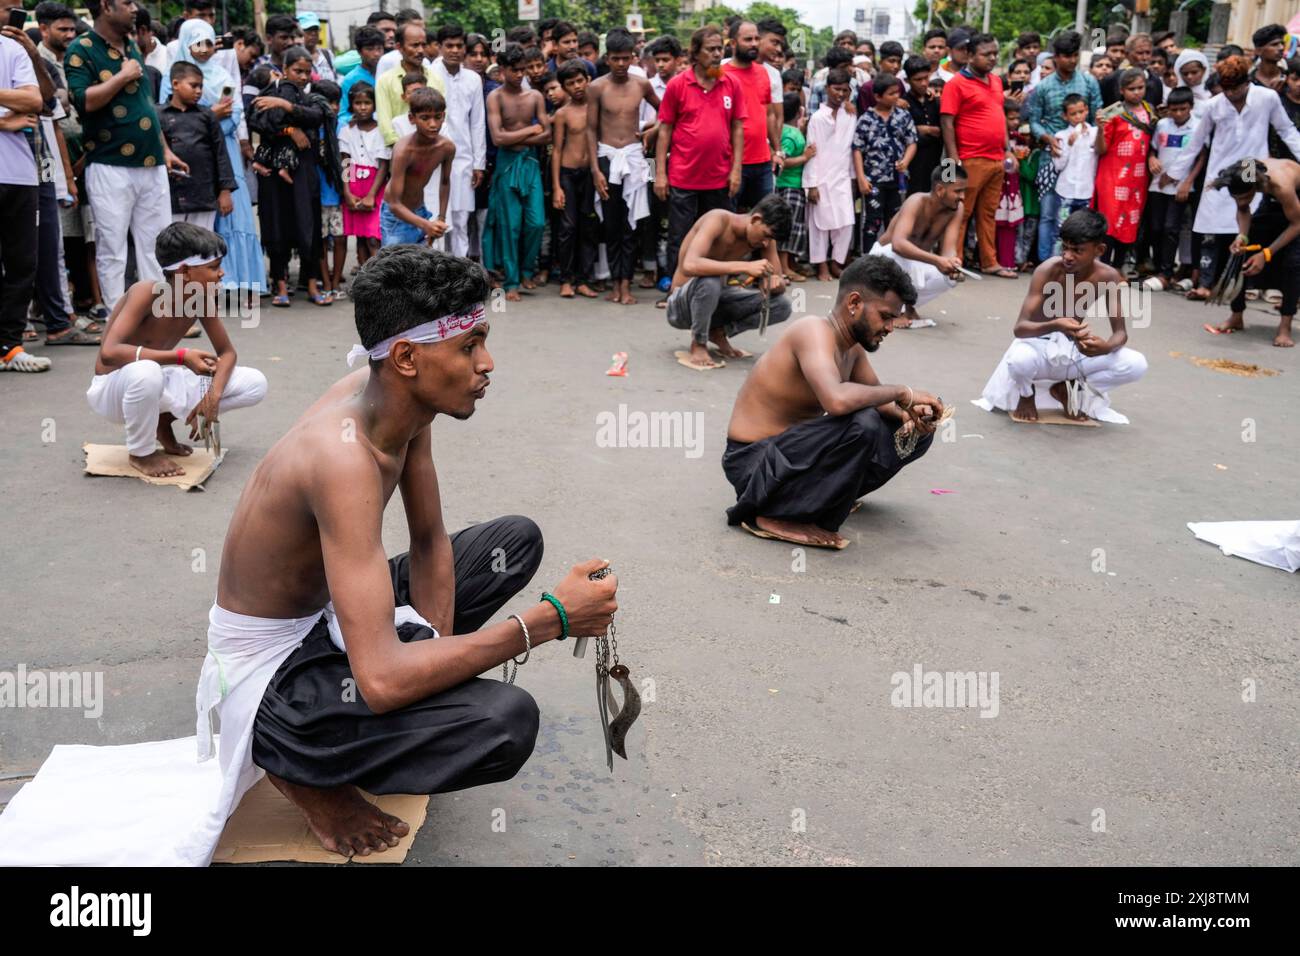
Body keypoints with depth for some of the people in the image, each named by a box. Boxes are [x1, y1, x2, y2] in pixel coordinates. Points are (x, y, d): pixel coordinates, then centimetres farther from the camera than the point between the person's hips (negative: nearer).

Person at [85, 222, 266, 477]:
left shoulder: (202, 297, -9)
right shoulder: (147, 292, -27)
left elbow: (227, 352, 1)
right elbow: (109, 353, -38)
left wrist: (214, 393, -19)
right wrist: (181, 357, -40)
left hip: (159, 383, 6)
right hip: (114, 387, -6)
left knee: (255, 384, -5)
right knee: (146, 372, -44)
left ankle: (163, 422, 10)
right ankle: (141, 453, -13)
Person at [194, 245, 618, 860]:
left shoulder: (402, 398, -8)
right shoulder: (345, 457, -34)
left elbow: (429, 542, 6)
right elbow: (382, 680, -40)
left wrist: (437, 649, -8)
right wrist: (548, 619, -32)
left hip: (328, 617, 9)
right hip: (268, 673, -8)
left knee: (517, 540, 11)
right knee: (504, 721, -32)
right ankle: (302, 771, -5)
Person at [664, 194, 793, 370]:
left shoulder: (765, 234, -6)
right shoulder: (718, 220, -25)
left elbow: (779, 281, -2)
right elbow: (689, 265, -41)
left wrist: (776, 283, -28)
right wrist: (745, 267, -45)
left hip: (716, 299, 6)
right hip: (682, 305, -6)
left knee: (782, 306, -11)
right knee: (710, 281, -40)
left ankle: (719, 332, 5)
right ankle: (698, 344, -14)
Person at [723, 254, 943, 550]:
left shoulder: (852, 344, 4)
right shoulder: (815, 331, -23)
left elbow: (874, 394, 20)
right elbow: (837, 400, -41)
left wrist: (907, 414, -4)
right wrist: (902, 393, -26)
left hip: (795, 448, 9)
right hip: (752, 460, -9)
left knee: (917, 433, 9)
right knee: (863, 424, -34)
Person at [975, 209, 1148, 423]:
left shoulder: (1109, 277, -14)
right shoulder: (1048, 271, -23)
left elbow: (1121, 332, -12)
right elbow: (1020, 328, -28)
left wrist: (1106, 347, -37)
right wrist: (1054, 326, -49)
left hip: (1075, 350, 4)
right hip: (1040, 346, -3)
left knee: (1136, 364, -19)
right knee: (1020, 359, -40)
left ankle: (1066, 388, 7)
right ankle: (1025, 394, 1)